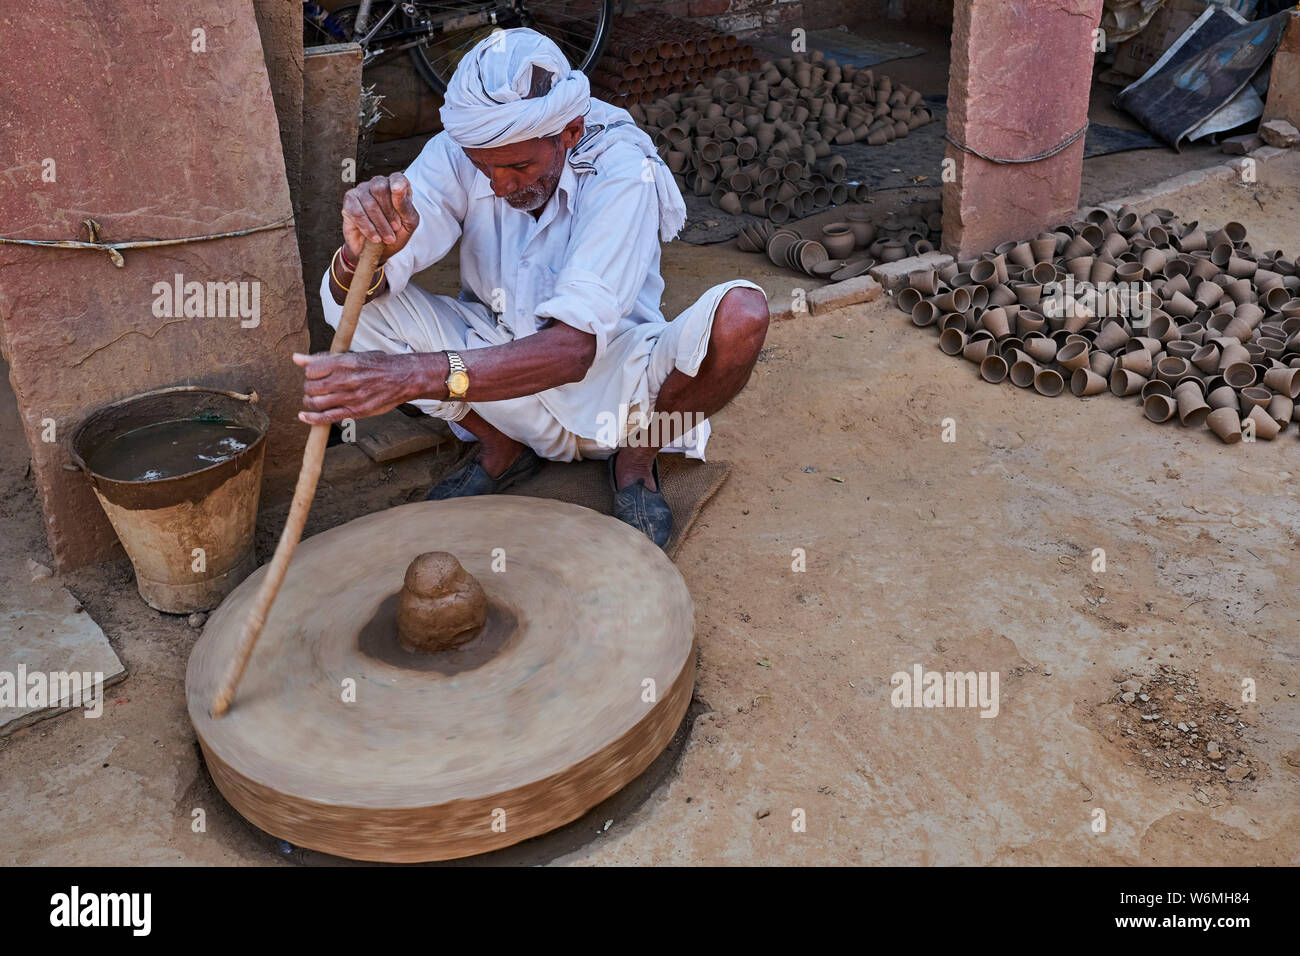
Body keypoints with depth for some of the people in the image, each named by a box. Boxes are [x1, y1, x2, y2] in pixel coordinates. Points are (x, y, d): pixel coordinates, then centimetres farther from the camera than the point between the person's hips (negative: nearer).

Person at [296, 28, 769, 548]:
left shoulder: (623, 172, -25)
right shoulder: (454, 155, -14)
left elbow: (574, 346, -37)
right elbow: (343, 298, -20)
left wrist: (420, 375, -51)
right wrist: (361, 253, -47)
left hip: (608, 378, -3)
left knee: (740, 315, -32)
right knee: (359, 299, -18)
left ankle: (636, 454, -3)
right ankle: (503, 447, 0)